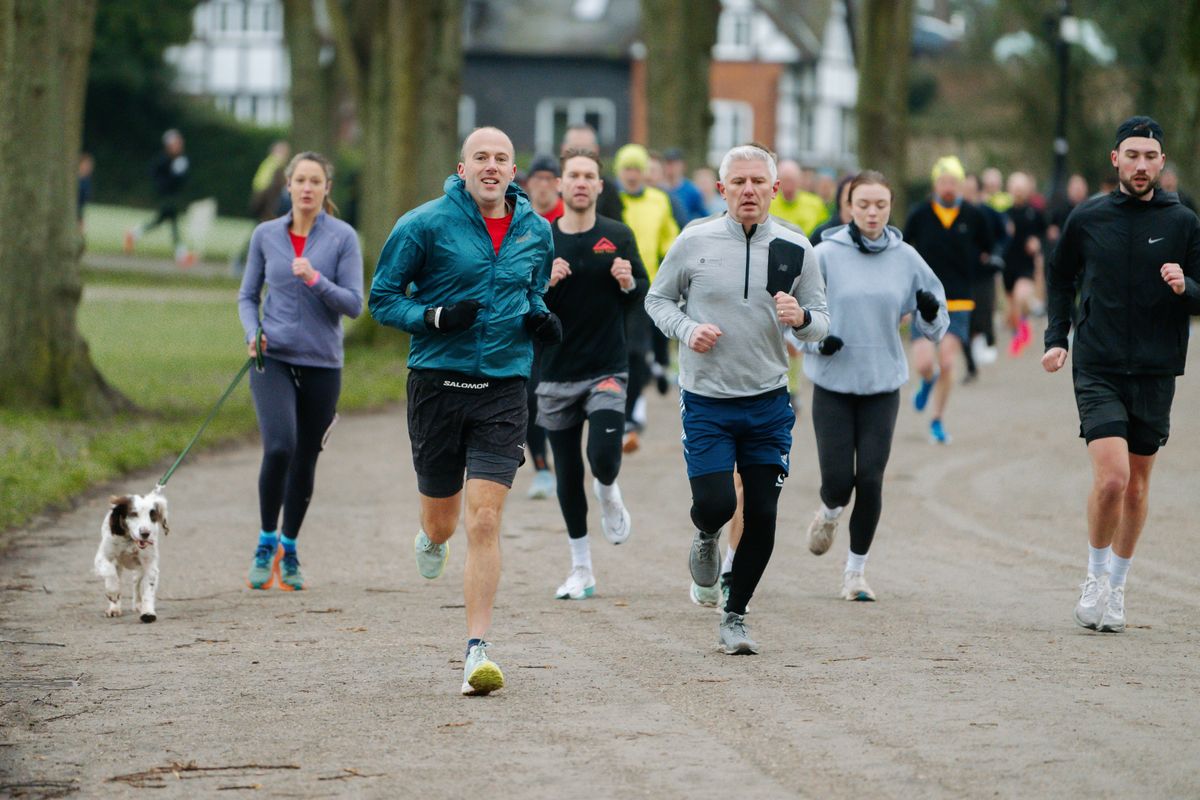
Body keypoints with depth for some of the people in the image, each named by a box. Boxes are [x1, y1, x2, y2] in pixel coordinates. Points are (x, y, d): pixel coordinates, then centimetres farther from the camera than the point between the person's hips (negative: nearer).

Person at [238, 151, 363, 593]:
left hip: (322, 364, 0)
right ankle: (266, 542, -2)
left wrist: (315, 279, -21)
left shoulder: (343, 237, -2)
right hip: (273, 359, 0)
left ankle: (289, 549, 26)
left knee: (305, 459, 8)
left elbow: (354, 303, -6)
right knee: (279, 447, -20)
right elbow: (248, 296, 13)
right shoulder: (265, 235, 5)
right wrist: (253, 332, -6)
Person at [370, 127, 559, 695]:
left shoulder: (535, 231, 7)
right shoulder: (424, 224, -4)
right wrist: (435, 317, -17)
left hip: (504, 387, 1)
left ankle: (477, 652, -9)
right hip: (437, 385, -1)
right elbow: (383, 298, 0)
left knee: (484, 520, -11)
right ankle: (431, 539, 51)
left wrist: (540, 320, 3)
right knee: (442, 518, 11)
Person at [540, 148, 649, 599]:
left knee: (603, 456, -21)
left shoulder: (618, 237, 1)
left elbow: (644, 293, 8)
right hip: (556, 375, 2)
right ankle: (581, 570, 20)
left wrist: (628, 283, -13)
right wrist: (545, 283, -16)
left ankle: (608, 495, 16)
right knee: (568, 474, 7)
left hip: (607, 370, -2)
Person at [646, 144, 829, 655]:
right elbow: (657, 299, 8)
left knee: (762, 516, 1)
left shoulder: (795, 249, 0)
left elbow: (821, 322, 7)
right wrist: (686, 329, -12)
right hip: (706, 402, -2)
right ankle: (706, 539, 26)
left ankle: (735, 615, 17)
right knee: (715, 503, -12)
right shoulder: (695, 241, -4)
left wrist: (801, 319, -16)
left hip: (768, 402, 2)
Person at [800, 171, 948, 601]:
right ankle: (829, 512, 34)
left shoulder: (905, 258, 2)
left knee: (870, 480, -4)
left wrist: (932, 313, -13)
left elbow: (933, 327, 9)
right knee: (838, 480, -4)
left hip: (882, 386, 1)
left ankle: (856, 572, 12)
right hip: (832, 386, -1)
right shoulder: (825, 255, -5)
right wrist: (816, 340, -15)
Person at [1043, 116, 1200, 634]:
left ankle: (1116, 585, 27)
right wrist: (1056, 337, 10)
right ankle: (1096, 576, 5)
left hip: (1156, 374, 1)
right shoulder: (1088, 219, 2)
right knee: (1111, 478, -16)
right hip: (1098, 372, -1)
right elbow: (1060, 277, 19)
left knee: (1137, 486, 9)